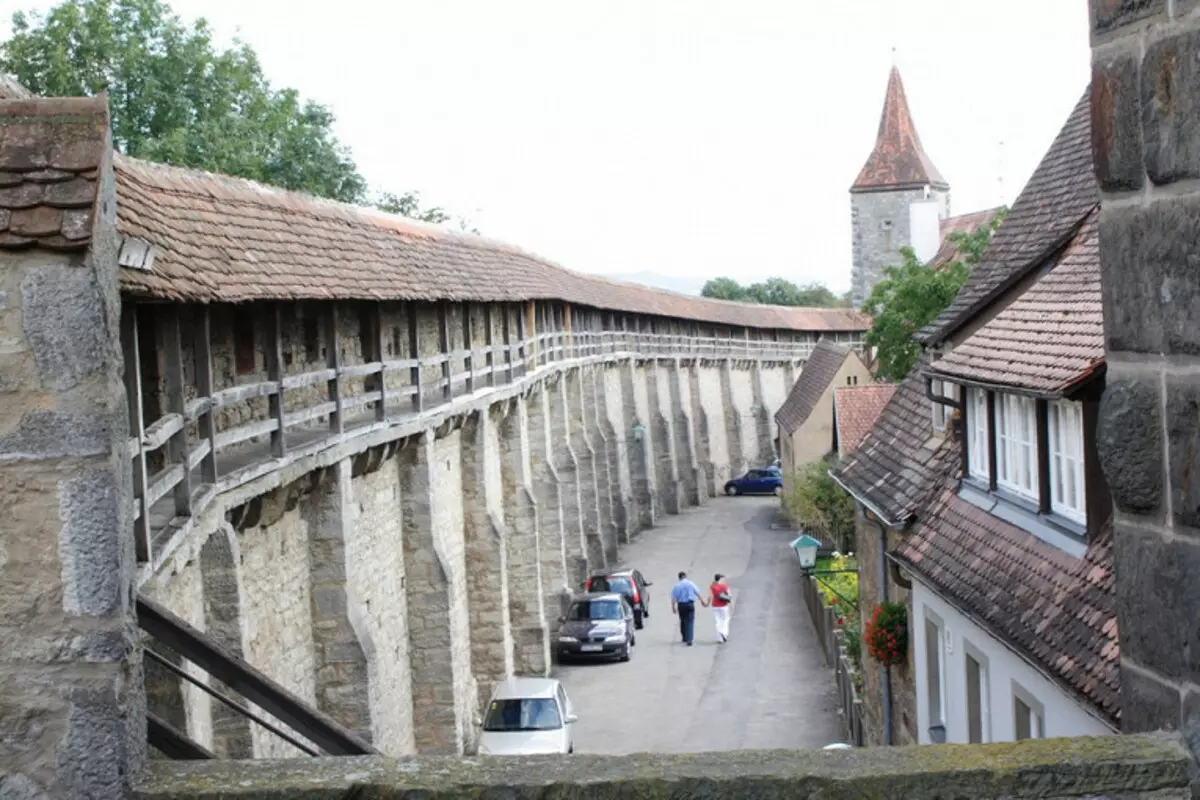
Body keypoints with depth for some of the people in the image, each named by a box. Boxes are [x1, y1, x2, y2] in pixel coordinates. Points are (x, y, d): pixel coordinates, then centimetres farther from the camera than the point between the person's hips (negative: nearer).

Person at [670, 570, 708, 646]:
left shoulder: (676, 586, 0)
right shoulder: (691, 584, 0)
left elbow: (673, 598, -3)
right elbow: (699, 594, 4)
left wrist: (673, 608, 1)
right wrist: (703, 601, 15)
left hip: (681, 605, 1)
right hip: (690, 604, -1)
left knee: (683, 621, 15)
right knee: (690, 622, -3)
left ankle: (685, 638, 26)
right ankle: (689, 639, -14)